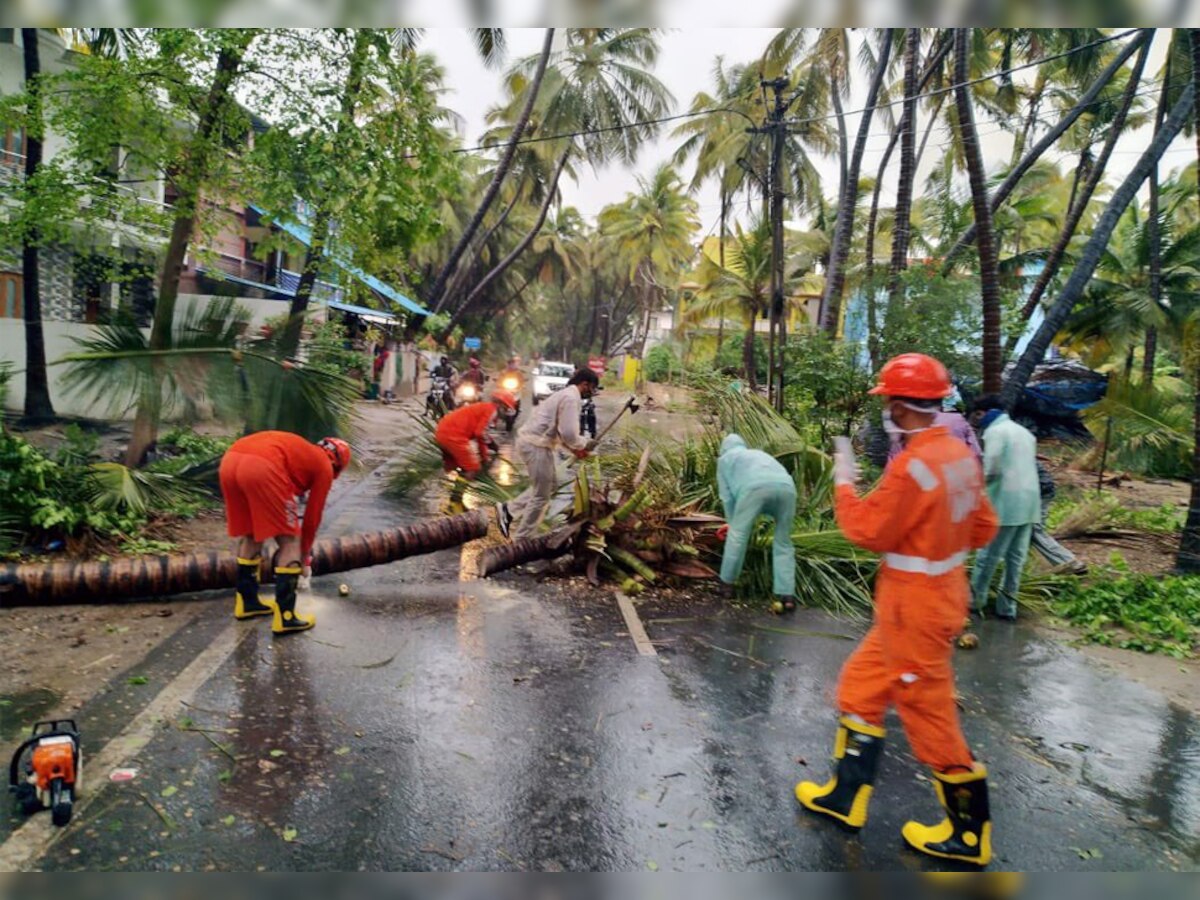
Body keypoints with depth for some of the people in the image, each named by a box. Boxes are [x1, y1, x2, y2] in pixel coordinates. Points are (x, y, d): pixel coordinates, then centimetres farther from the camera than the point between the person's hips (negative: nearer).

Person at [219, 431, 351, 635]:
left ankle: (246, 602, 38)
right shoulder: (324, 466, 19)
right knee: (290, 542, 8)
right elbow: (312, 517, 23)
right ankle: (285, 617, 10)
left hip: (229, 460, 8)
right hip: (261, 468, -8)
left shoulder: (299, 450, 37)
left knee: (250, 535, 26)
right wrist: (304, 552, 38)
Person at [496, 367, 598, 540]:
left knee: (551, 484, 22)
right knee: (541, 496, 1)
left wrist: (573, 448, 14)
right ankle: (522, 540, 11)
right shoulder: (571, 398, -15)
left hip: (535, 442, 10)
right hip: (536, 445, -10)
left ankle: (508, 510, 22)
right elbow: (569, 433, -23)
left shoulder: (566, 394, 18)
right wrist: (584, 444, -4)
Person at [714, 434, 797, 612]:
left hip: (755, 486, -4)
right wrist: (737, 522, 49)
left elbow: (727, 495, 23)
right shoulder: (760, 454, 46)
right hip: (786, 486, 4)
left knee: (737, 534, 9)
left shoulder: (725, 459, 32)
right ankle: (786, 595, 8)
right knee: (783, 543, 12)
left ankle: (728, 582, 16)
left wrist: (733, 522, 34)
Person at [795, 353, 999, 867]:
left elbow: (868, 531, -15)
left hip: (914, 607, -10)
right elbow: (982, 528, 10)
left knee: (929, 715, 7)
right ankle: (846, 796, 32)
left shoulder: (913, 465, -25)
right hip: (941, 591, 10)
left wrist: (844, 484, -3)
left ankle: (969, 835, 27)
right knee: (861, 687, 19)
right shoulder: (960, 454, 3)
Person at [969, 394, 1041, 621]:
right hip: (1029, 501, 8)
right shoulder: (1024, 432, 19)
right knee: (1016, 557, 9)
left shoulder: (995, 431, -8)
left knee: (988, 555, 0)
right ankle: (1007, 607, 13)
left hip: (1005, 503, -8)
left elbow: (991, 469, -17)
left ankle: (974, 601, 8)